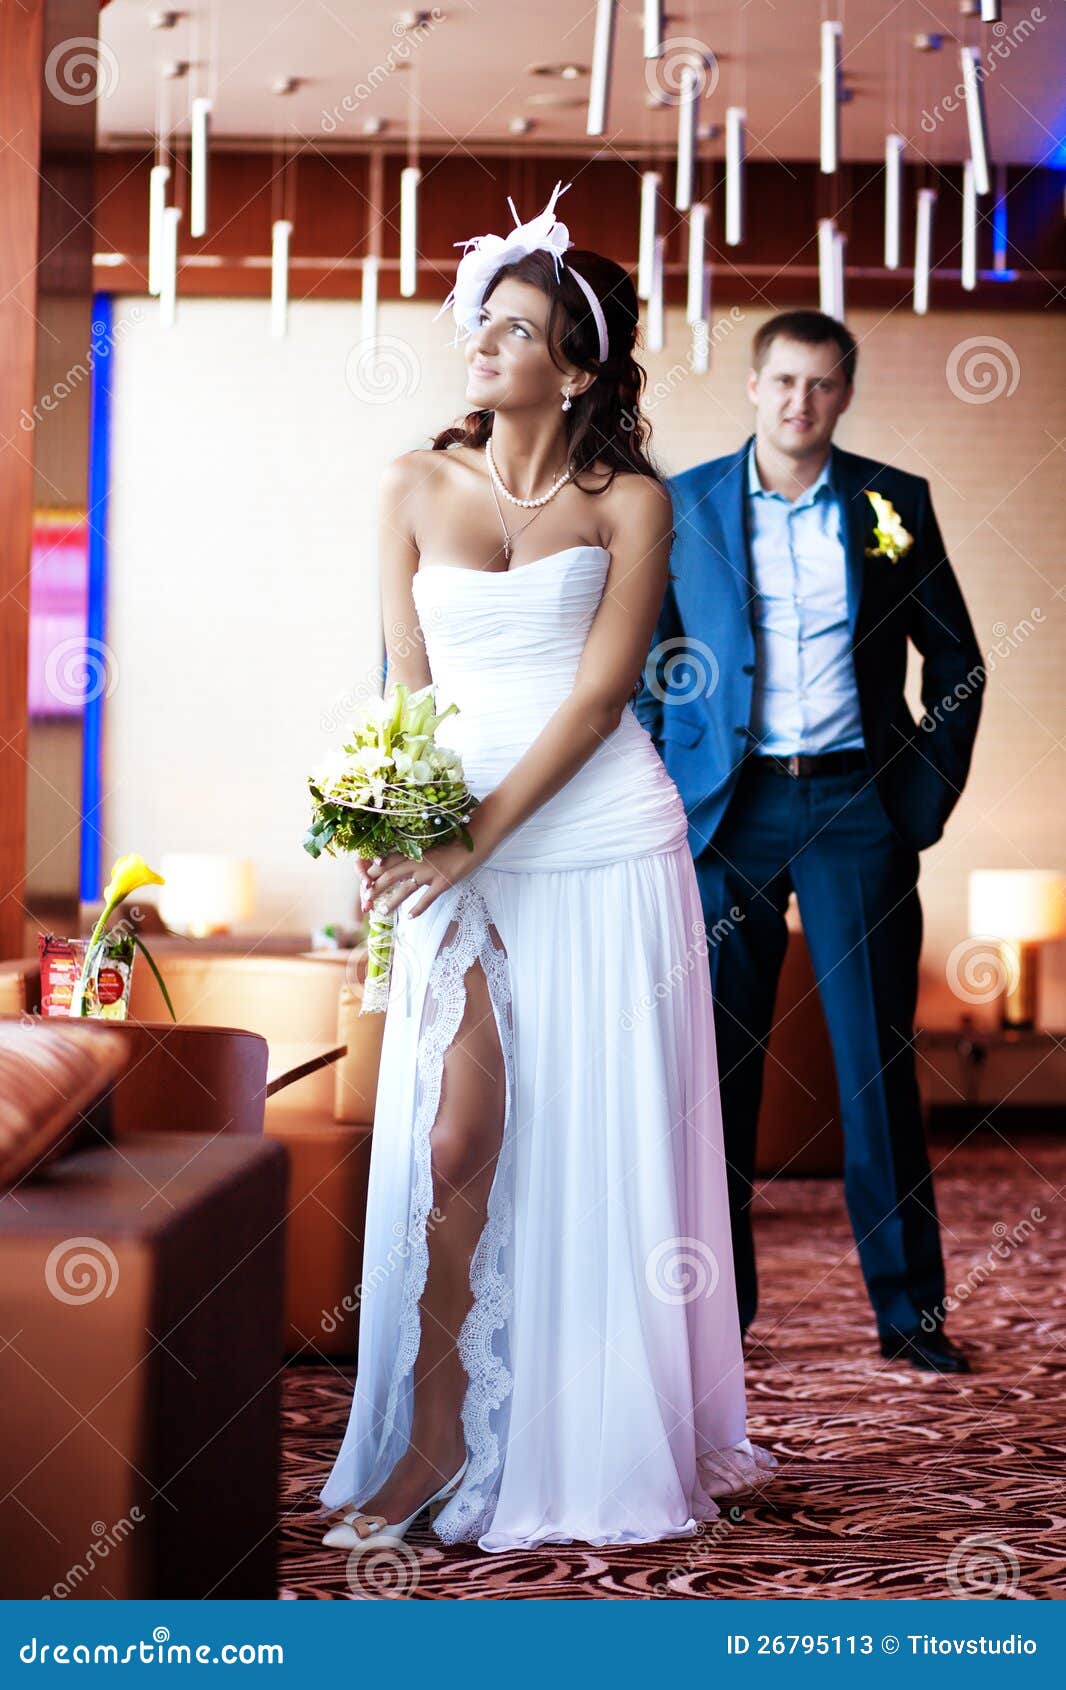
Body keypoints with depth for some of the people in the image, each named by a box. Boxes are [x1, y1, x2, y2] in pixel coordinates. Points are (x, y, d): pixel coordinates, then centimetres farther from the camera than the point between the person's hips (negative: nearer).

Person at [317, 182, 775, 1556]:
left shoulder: (628, 500, 2)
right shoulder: (417, 487, 10)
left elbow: (601, 689, -7)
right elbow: (409, 686, 5)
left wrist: (482, 837, -16)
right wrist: (429, 856, -8)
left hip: (602, 844, -1)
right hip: (457, 845, 2)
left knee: (604, 1142, 4)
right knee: (458, 1140, -4)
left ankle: (613, 1441, 17)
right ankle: (438, 1439, 5)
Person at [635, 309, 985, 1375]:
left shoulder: (893, 504, 6)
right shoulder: (682, 506, 5)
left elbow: (956, 663, 11)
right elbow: (643, 667, 8)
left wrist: (931, 792, 3)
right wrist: (659, 803, -1)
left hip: (857, 807, 0)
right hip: (726, 810, 0)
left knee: (878, 1059, 2)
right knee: (718, 1061, 4)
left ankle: (909, 1306, 10)